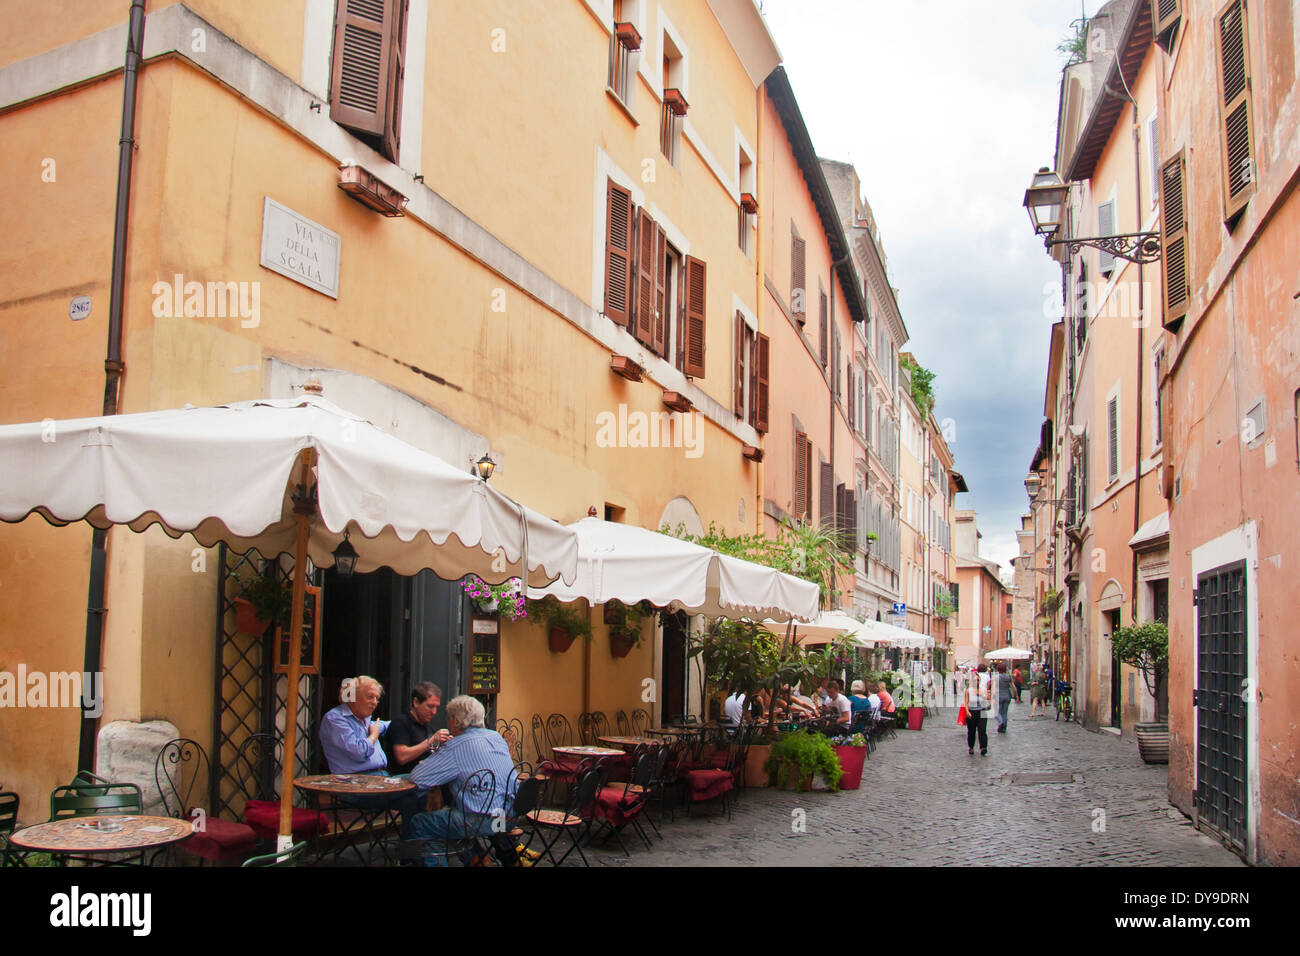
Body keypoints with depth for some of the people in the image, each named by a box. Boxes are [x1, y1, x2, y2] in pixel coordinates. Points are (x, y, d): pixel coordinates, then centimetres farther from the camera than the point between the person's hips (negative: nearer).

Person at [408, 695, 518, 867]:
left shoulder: (456, 747, -14)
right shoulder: (496, 737, 9)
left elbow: (418, 778, -14)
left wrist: (423, 763, 9)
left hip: (485, 822, -8)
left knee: (419, 824, 2)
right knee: (448, 812, 30)